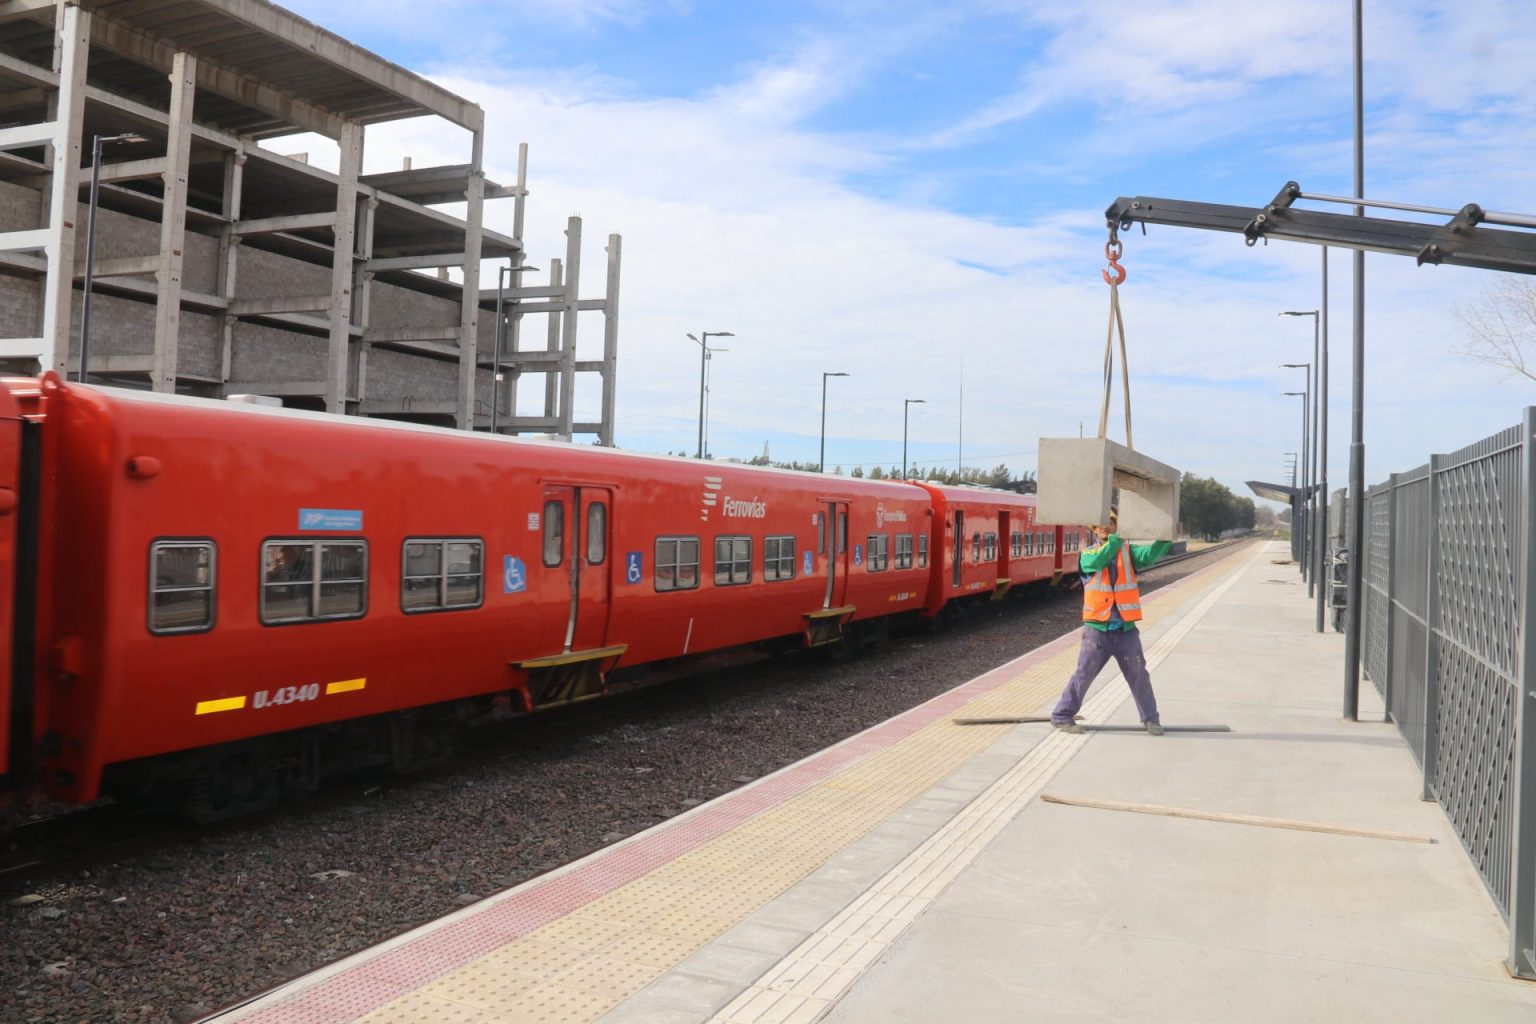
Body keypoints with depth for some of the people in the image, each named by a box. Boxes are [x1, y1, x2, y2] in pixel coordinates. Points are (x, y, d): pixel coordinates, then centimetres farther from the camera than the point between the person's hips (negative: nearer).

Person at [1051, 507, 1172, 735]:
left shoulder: (1128, 551, 3)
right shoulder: (1087, 555, 0)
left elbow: (1149, 554, -17)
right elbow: (1098, 561, -23)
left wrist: (1166, 537, -36)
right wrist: (1118, 538, -33)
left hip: (1126, 628, 2)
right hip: (1097, 628, -2)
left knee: (1138, 674, 10)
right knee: (1084, 674, 2)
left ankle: (1151, 718, 24)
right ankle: (1062, 716, 13)